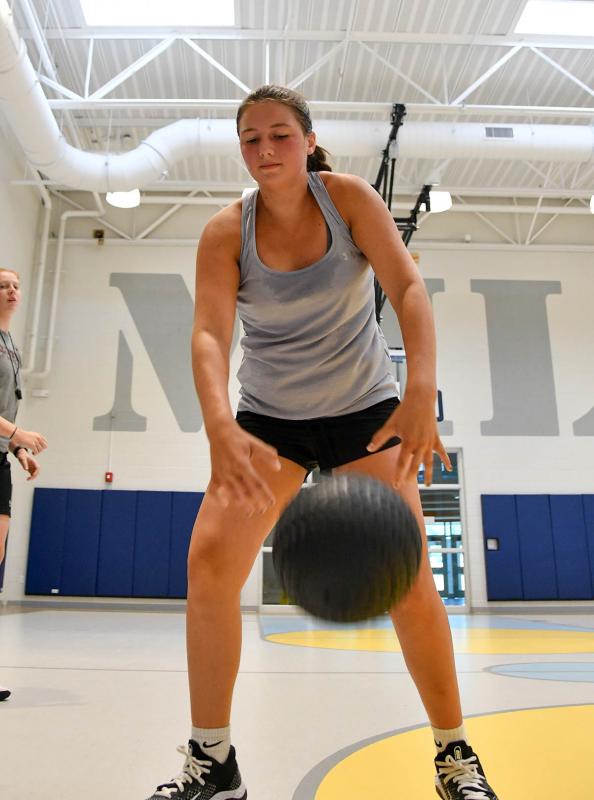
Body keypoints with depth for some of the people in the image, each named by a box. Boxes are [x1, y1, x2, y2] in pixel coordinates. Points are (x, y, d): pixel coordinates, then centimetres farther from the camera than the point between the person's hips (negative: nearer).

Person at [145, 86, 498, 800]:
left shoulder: (348, 197, -8)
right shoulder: (226, 232, -7)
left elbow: (408, 289, -18)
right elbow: (209, 334, -20)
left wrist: (421, 391, -35)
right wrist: (219, 426, -39)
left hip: (364, 410, -1)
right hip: (267, 419, 2)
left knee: (407, 578, -9)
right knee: (209, 562, -14)